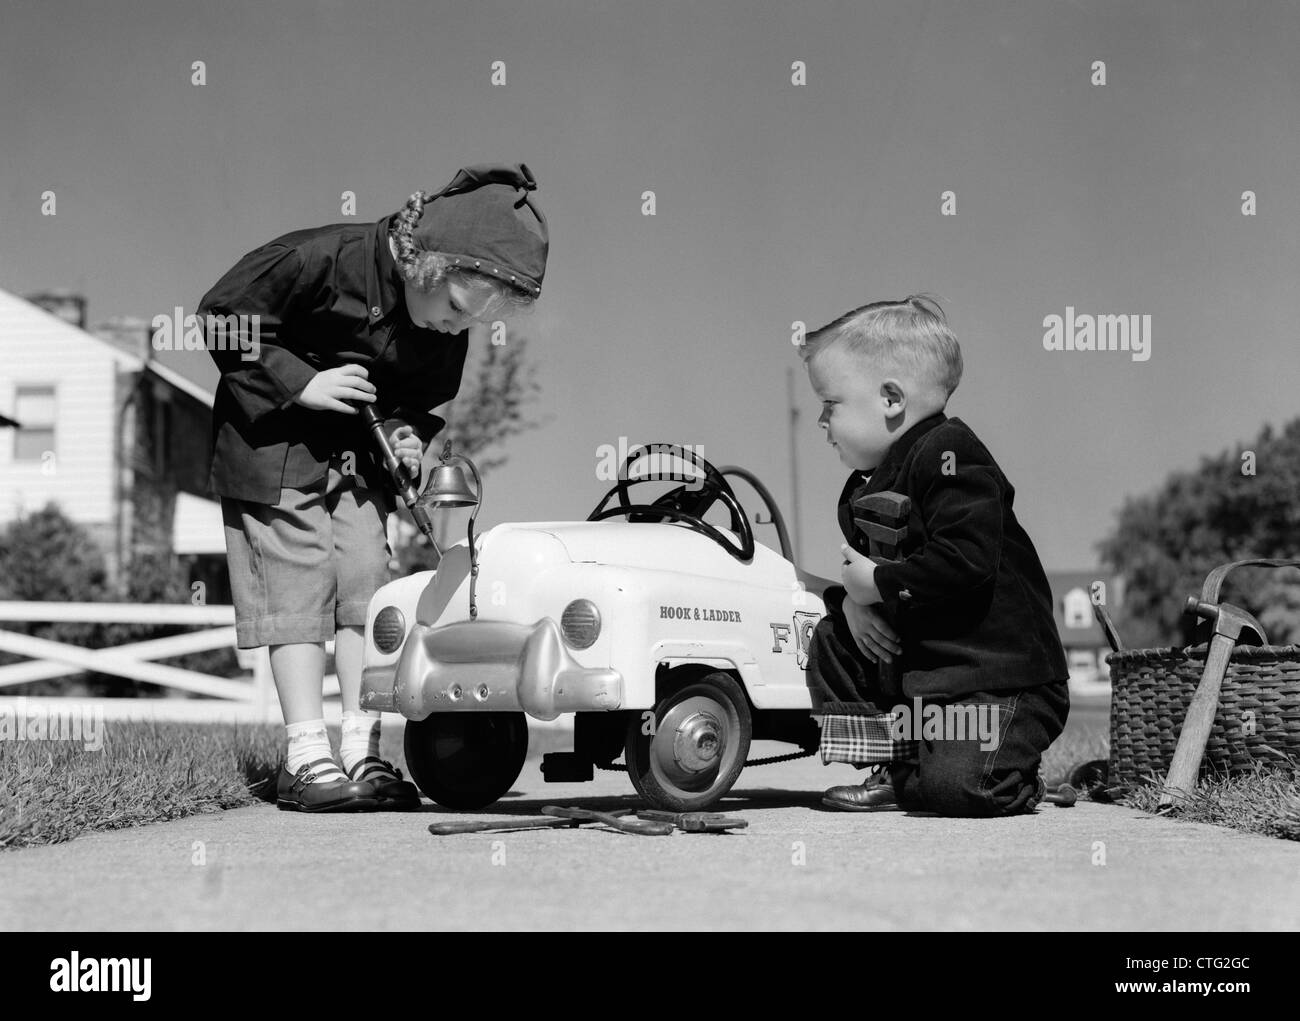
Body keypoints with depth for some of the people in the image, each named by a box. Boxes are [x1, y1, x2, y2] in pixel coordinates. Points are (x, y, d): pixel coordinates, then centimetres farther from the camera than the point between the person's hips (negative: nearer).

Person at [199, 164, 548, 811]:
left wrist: (408, 430, -10)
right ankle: (306, 756, -6)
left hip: (362, 453, 5)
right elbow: (221, 315, -17)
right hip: (275, 441, -5)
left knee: (371, 585, -3)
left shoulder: (448, 330, -6)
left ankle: (363, 751, 2)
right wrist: (300, 382, -23)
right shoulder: (323, 259, -24)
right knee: (299, 588, -9)